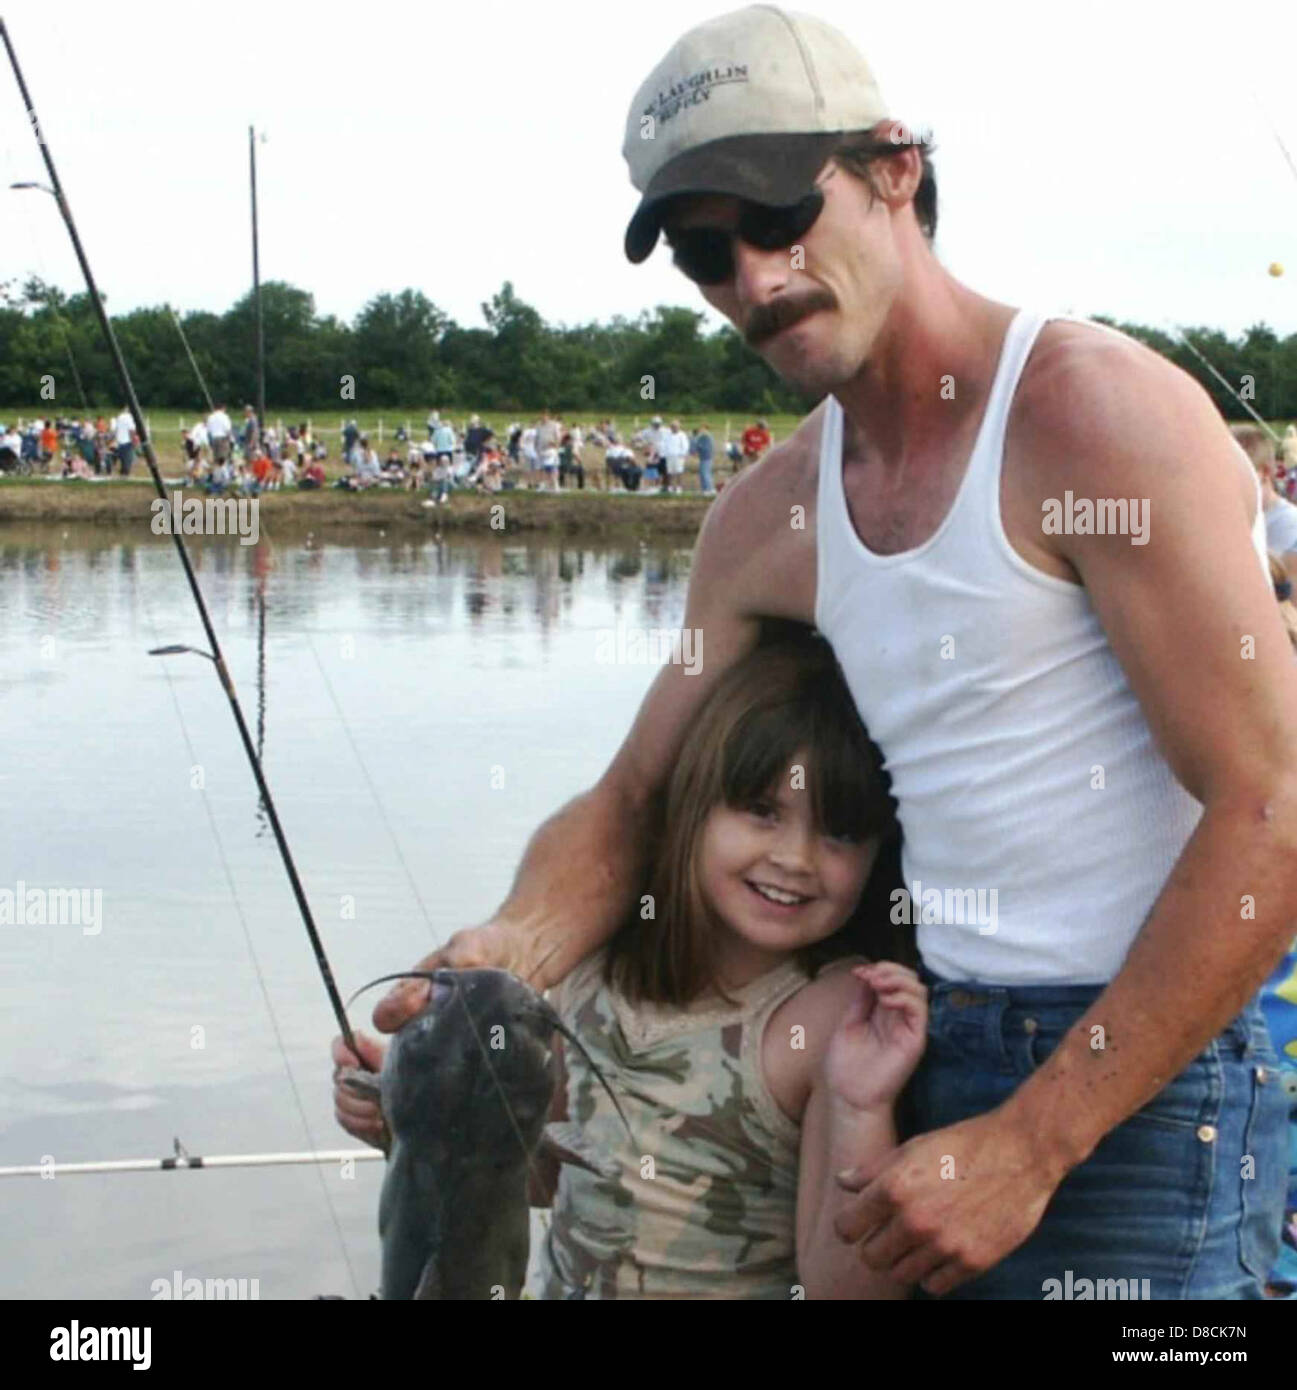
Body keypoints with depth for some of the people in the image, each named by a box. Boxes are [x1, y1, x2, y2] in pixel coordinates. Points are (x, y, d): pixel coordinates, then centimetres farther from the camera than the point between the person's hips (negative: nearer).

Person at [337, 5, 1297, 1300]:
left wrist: (1029, 1143, -19)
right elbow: (632, 801, 11)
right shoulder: (767, 521, 9)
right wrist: (497, 960, -12)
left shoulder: (1094, 409, -13)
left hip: (1139, 1084, -6)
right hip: (935, 1065, 7)